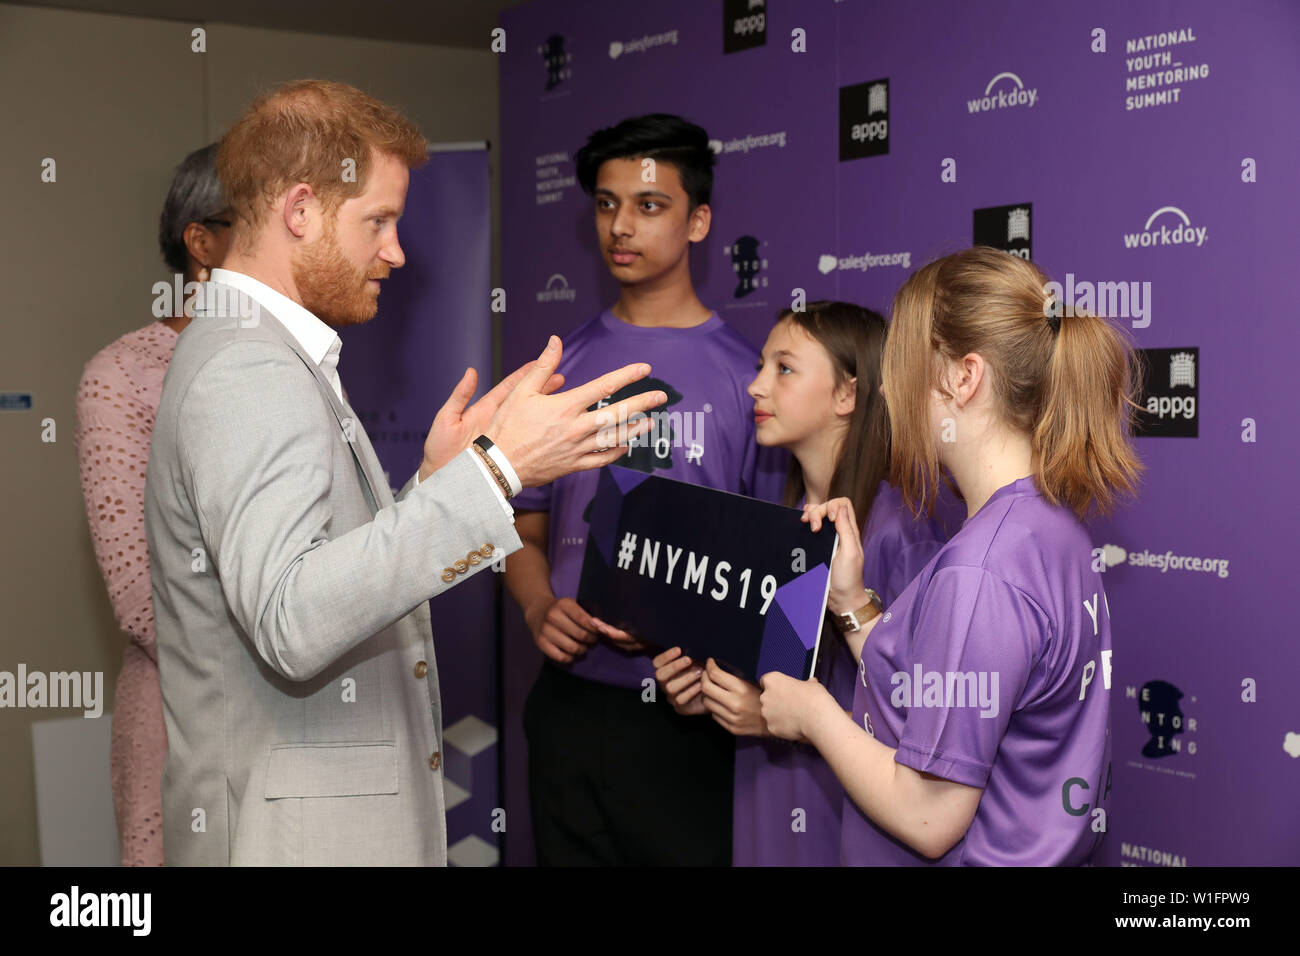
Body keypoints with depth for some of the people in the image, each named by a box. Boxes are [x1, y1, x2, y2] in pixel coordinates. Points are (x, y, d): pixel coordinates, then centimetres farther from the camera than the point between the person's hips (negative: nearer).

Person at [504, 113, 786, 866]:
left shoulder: (746, 374, -5)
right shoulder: (563, 367, 6)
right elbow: (525, 526, 12)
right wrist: (539, 608, -8)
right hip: (571, 702, 3)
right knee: (568, 852, 15)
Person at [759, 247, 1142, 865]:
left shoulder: (978, 571, -26)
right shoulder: (1054, 528, 2)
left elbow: (928, 820, -23)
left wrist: (811, 711, -11)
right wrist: (850, 604, 3)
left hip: (979, 860, -8)